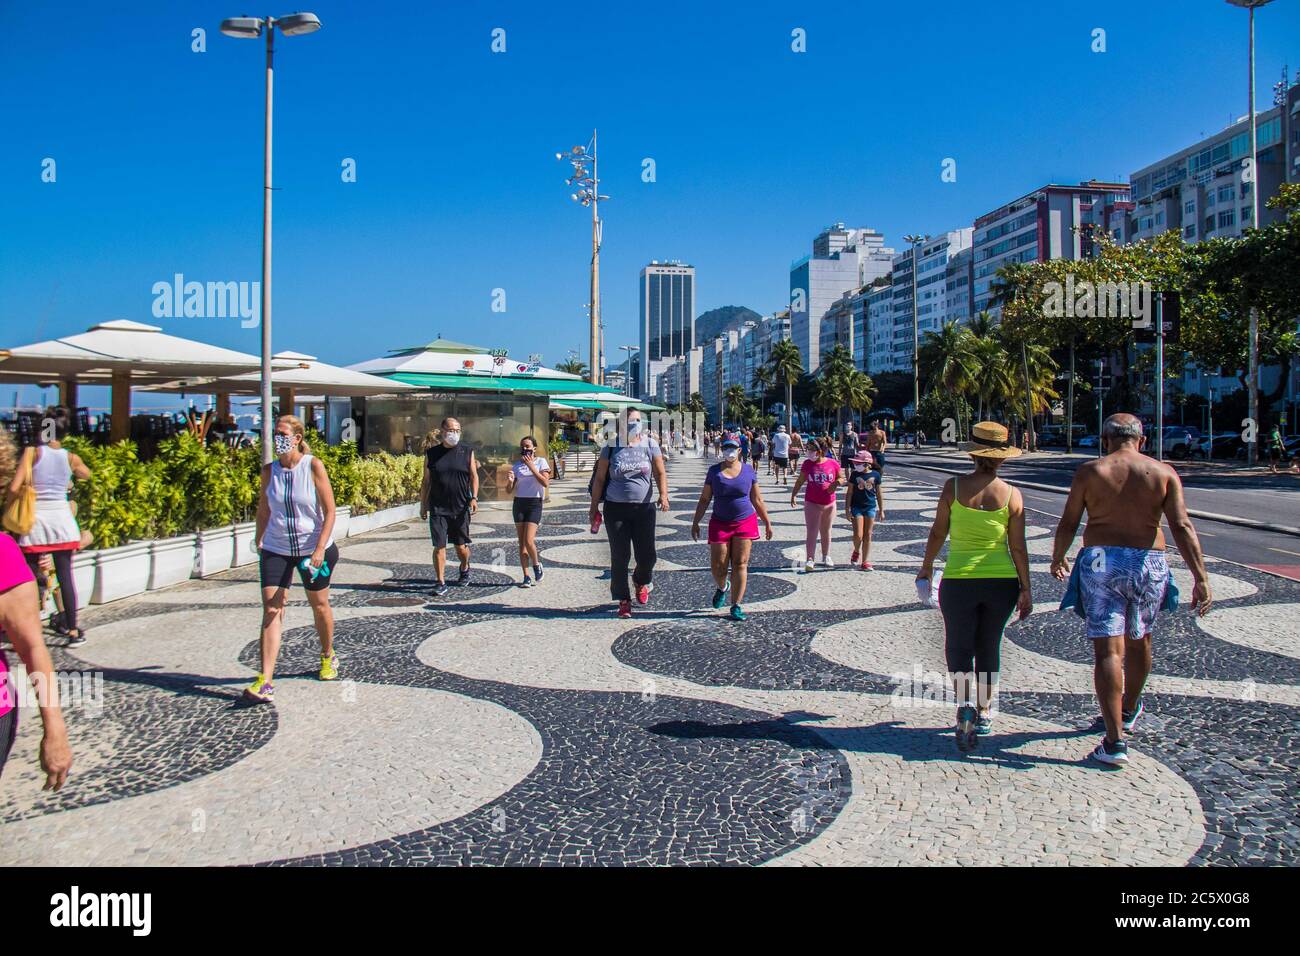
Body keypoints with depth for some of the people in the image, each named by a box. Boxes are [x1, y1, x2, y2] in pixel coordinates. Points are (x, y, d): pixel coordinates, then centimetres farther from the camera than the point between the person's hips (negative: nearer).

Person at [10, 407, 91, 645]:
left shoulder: (33, 452, -6)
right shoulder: (71, 458, 2)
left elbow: (14, 488, -12)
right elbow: (86, 475, 25)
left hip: (35, 520, -2)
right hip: (61, 518, 2)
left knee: (31, 578, 6)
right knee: (65, 575, 6)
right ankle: (73, 631, 9)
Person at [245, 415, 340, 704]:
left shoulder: (313, 466, -12)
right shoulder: (269, 470, -2)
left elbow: (329, 511, -13)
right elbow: (263, 510, 12)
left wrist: (320, 549, -20)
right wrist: (259, 541, 14)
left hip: (314, 548, -2)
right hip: (276, 549, 2)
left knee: (319, 605, 14)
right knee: (271, 609, -10)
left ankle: (328, 656, 40)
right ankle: (265, 682, -13)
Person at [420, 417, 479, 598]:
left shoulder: (467, 452, 5)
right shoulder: (431, 454, 5)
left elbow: (474, 476, 5)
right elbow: (425, 481, 10)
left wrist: (474, 497, -8)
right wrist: (423, 505, 8)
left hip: (460, 508, 0)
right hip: (437, 509, 0)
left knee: (461, 546, 8)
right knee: (439, 546, -4)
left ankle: (464, 569, 38)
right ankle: (441, 583, 4)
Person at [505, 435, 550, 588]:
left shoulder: (541, 462, 1)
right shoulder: (517, 465, 10)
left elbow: (545, 483, -14)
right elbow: (509, 490, 8)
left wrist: (531, 466, -17)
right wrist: (510, 481, -14)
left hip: (534, 504, -4)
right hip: (519, 504, 4)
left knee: (528, 541, -14)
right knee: (521, 542, 1)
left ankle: (537, 565, 14)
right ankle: (526, 577, 4)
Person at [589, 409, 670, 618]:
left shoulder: (650, 445, 3)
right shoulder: (611, 448, 1)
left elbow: (660, 473, 2)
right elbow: (599, 479, 4)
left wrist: (663, 494, -17)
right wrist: (594, 508, 2)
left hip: (644, 508, 1)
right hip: (616, 509, -1)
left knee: (647, 555, 1)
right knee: (620, 556, 0)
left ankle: (641, 581, 35)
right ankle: (624, 601, 12)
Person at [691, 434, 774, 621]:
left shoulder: (748, 470, 3)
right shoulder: (714, 471, 3)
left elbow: (757, 500, 10)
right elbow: (704, 499, 7)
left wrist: (767, 523, 10)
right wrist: (696, 522, 3)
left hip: (745, 522, 0)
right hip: (720, 523, 0)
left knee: (740, 564, -2)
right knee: (718, 565, 1)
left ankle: (736, 606, 5)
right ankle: (722, 587, 35)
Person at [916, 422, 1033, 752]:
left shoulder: (953, 487, -7)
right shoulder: (1012, 495, -5)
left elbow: (938, 532, 0)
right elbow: (1018, 547, -2)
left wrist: (926, 567, 15)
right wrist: (1026, 589, 7)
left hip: (958, 580, -2)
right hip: (1001, 580, 2)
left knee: (958, 647, 8)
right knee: (989, 647, 18)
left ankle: (965, 703, -17)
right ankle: (984, 715, 27)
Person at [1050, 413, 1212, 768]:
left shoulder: (1089, 471, 0)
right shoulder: (1164, 473, 3)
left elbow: (1067, 524, 1)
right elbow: (1182, 527, -6)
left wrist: (1057, 559, 18)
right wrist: (1201, 577, -7)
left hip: (1101, 563, -2)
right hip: (1149, 565, 3)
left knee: (1108, 649, -4)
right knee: (1139, 640, 24)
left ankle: (1115, 742, -9)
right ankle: (1129, 711, 46)